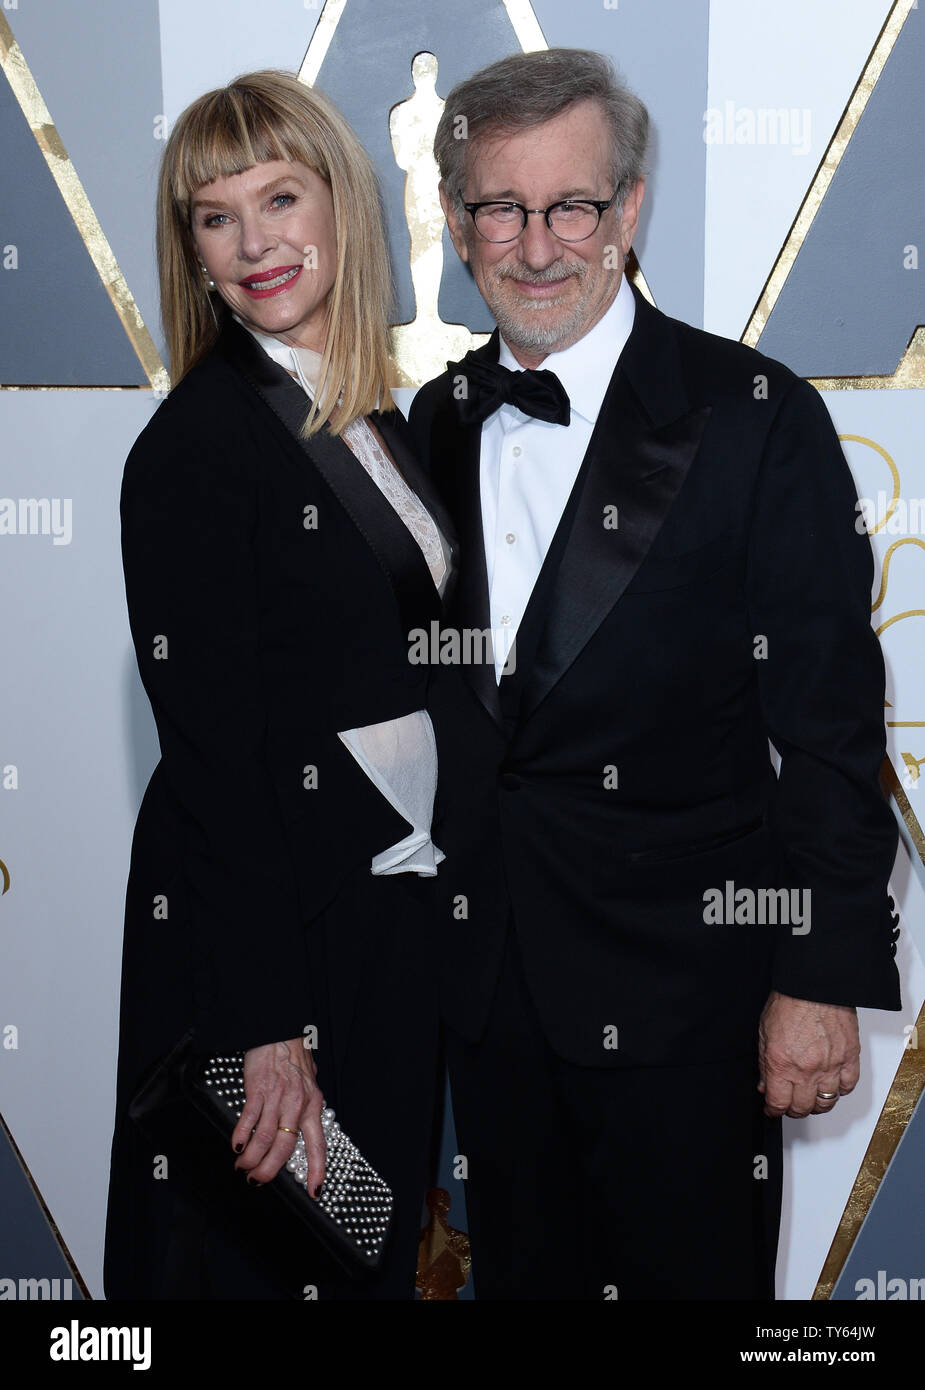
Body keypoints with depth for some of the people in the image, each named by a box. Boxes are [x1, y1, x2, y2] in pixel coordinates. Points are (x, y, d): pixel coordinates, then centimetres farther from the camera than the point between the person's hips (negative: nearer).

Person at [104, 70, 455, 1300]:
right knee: (260, 1259, 10)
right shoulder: (195, 443, -15)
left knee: (377, 1253, 20)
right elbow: (211, 747, -18)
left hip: (397, 915, 7)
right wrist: (264, 1027, -19)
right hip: (262, 926, -7)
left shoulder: (377, 422, 8)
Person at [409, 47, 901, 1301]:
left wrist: (822, 978, -13)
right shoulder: (439, 421, 5)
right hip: (485, 968, 5)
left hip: (682, 974, -4)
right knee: (521, 1272, 20)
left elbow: (831, 728, -11)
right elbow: (438, 691, 10)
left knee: (695, 1273, 12)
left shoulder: (758, 420, -11)